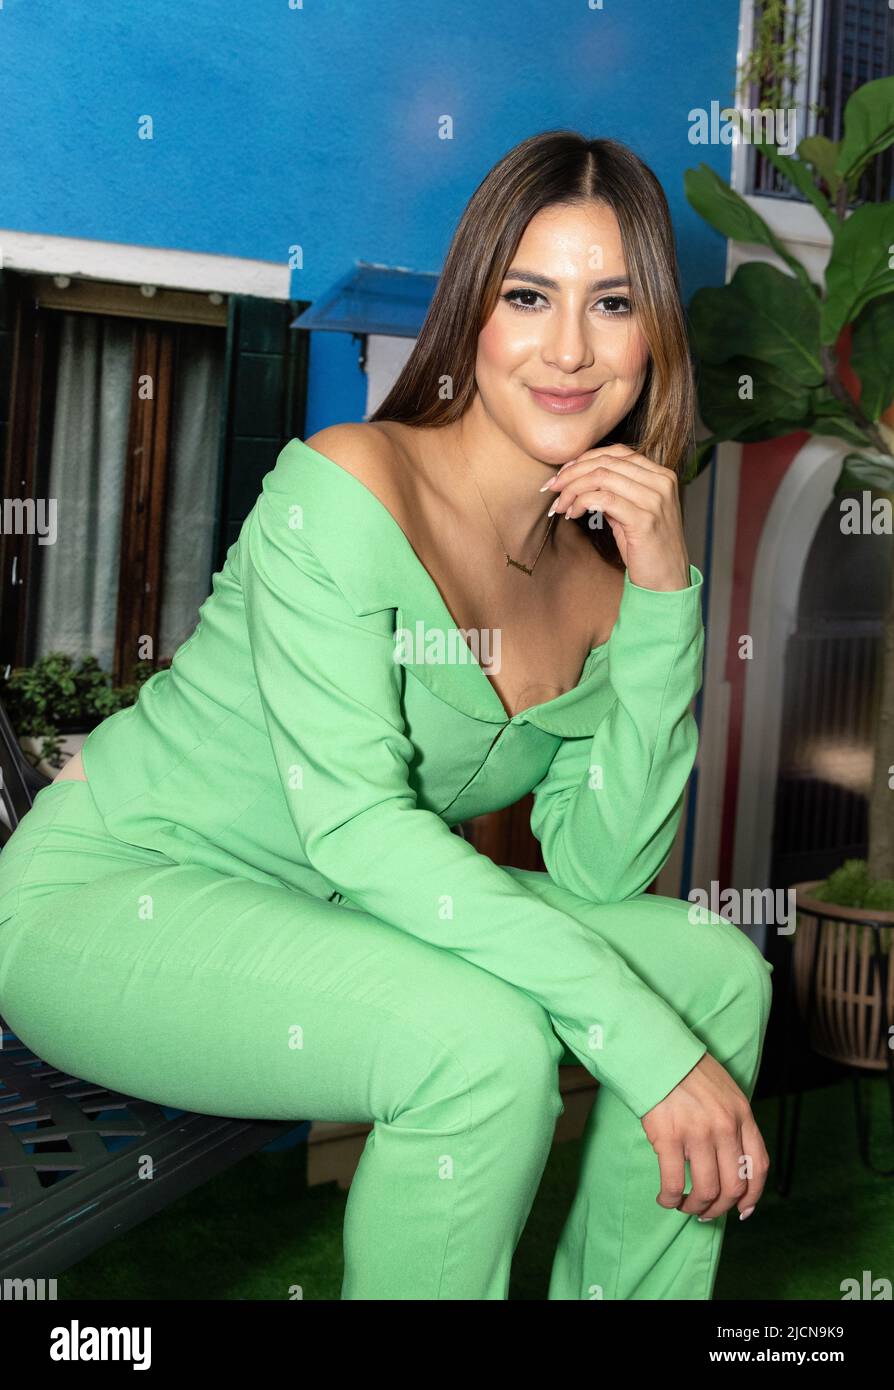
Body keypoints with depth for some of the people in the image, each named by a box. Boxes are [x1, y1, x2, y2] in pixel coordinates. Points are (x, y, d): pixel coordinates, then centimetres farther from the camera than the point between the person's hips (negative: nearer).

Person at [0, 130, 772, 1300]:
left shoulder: (605, 567, -1)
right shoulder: (348, 487, -21)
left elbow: (602, 870, -8)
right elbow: (357, 827, -29)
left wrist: (665, 597, -18)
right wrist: (642, 1040, -31)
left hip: (336, 915, 7)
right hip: (108, 894, -7)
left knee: (721, 971, -4)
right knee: (483, 1041, -31)